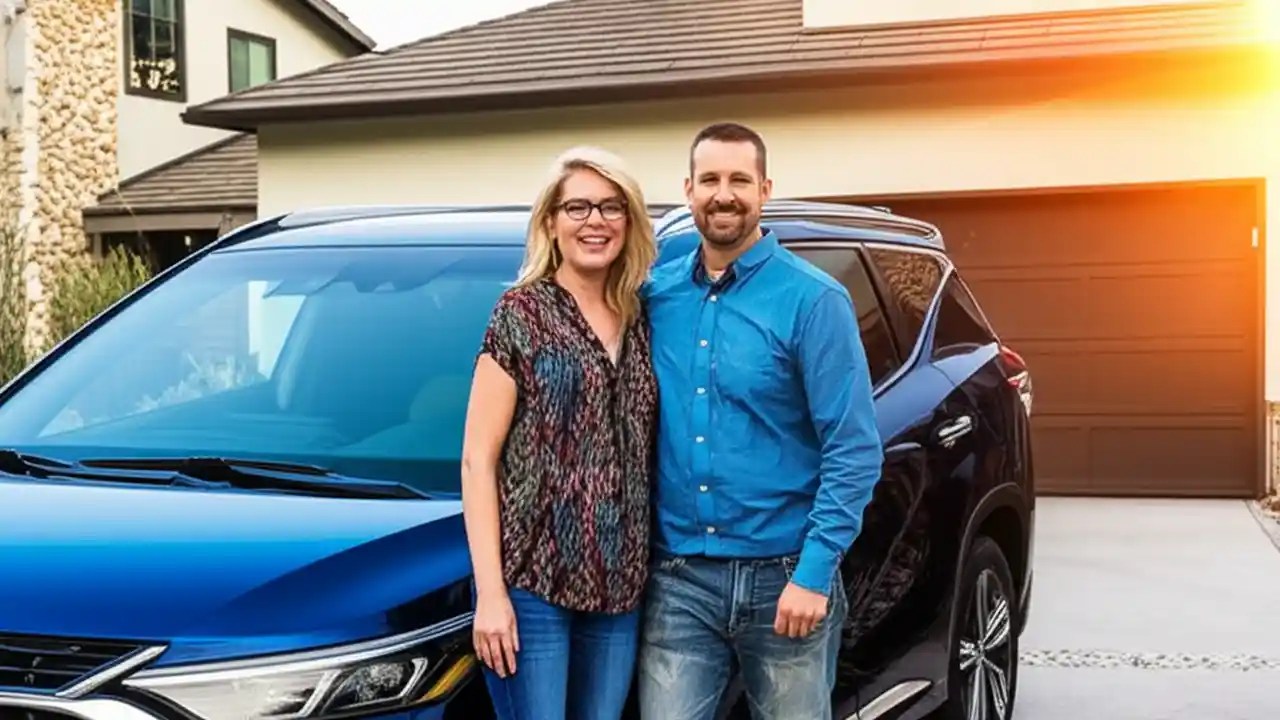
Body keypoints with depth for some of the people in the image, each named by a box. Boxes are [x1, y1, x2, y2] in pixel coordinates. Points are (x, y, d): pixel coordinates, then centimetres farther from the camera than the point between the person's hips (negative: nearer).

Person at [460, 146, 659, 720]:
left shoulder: (641, 322, 10)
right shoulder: (521, 313, -4)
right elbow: (478, 459, -7)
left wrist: (652, 568, 4)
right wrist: (489, 590, -12)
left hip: (617, 585, 5)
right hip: (531, 579, -5)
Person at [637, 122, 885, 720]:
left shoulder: (813, 301, -7)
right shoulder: (655, 294, 6)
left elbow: (855, 450, -10)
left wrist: (814, 572, -16)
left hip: (782, 577, -3)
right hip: (677, 579, 3)